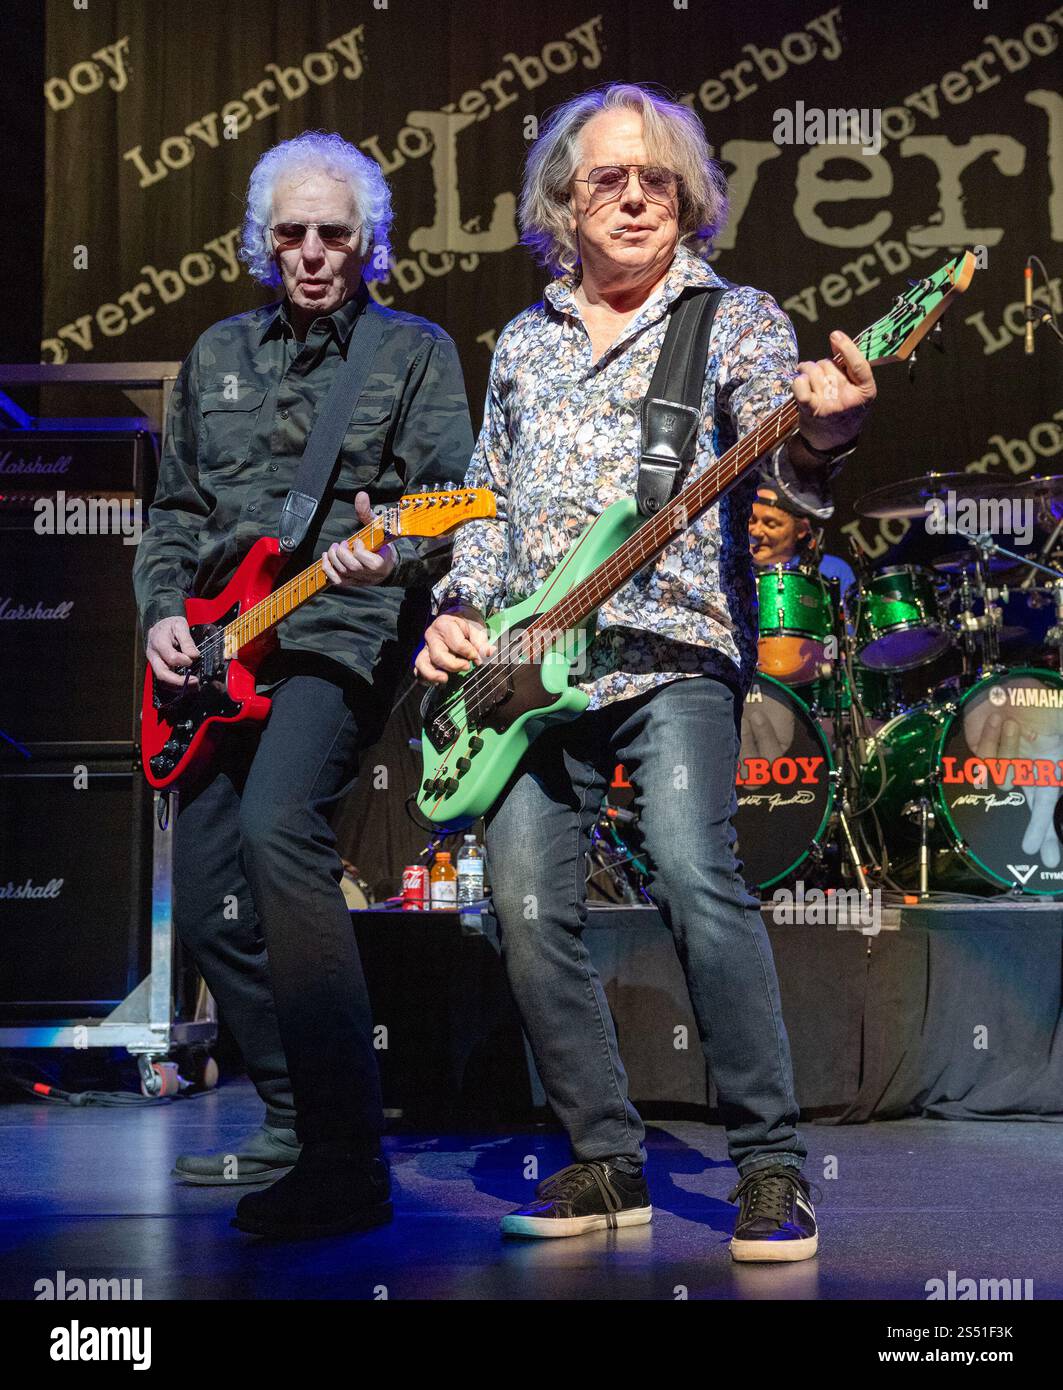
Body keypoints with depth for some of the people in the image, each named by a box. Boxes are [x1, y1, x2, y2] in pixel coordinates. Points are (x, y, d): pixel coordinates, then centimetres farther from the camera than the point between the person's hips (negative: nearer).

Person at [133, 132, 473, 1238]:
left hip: (345, 634, -7)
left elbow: (454, 509, -6)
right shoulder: (218, 354, 19)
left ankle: (346, 1165, -29)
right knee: (207, 904, 7)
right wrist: (163, 611, 5)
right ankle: (294, 1126, 23)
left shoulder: (415, 350, 4)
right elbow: (175, 510, 22)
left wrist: (391, 555, -27)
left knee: (277, 827, -30)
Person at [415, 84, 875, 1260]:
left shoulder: (737, 318, 7)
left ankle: (771, 1165, -11)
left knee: (694, 871, -22)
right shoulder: (523, 343, 20)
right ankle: (607, 1162, 11)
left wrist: (820, 437, -35)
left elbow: (777, 456, -11)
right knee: (529, 910, -4)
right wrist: (459, 608, 7)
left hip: (677, 649, -4)